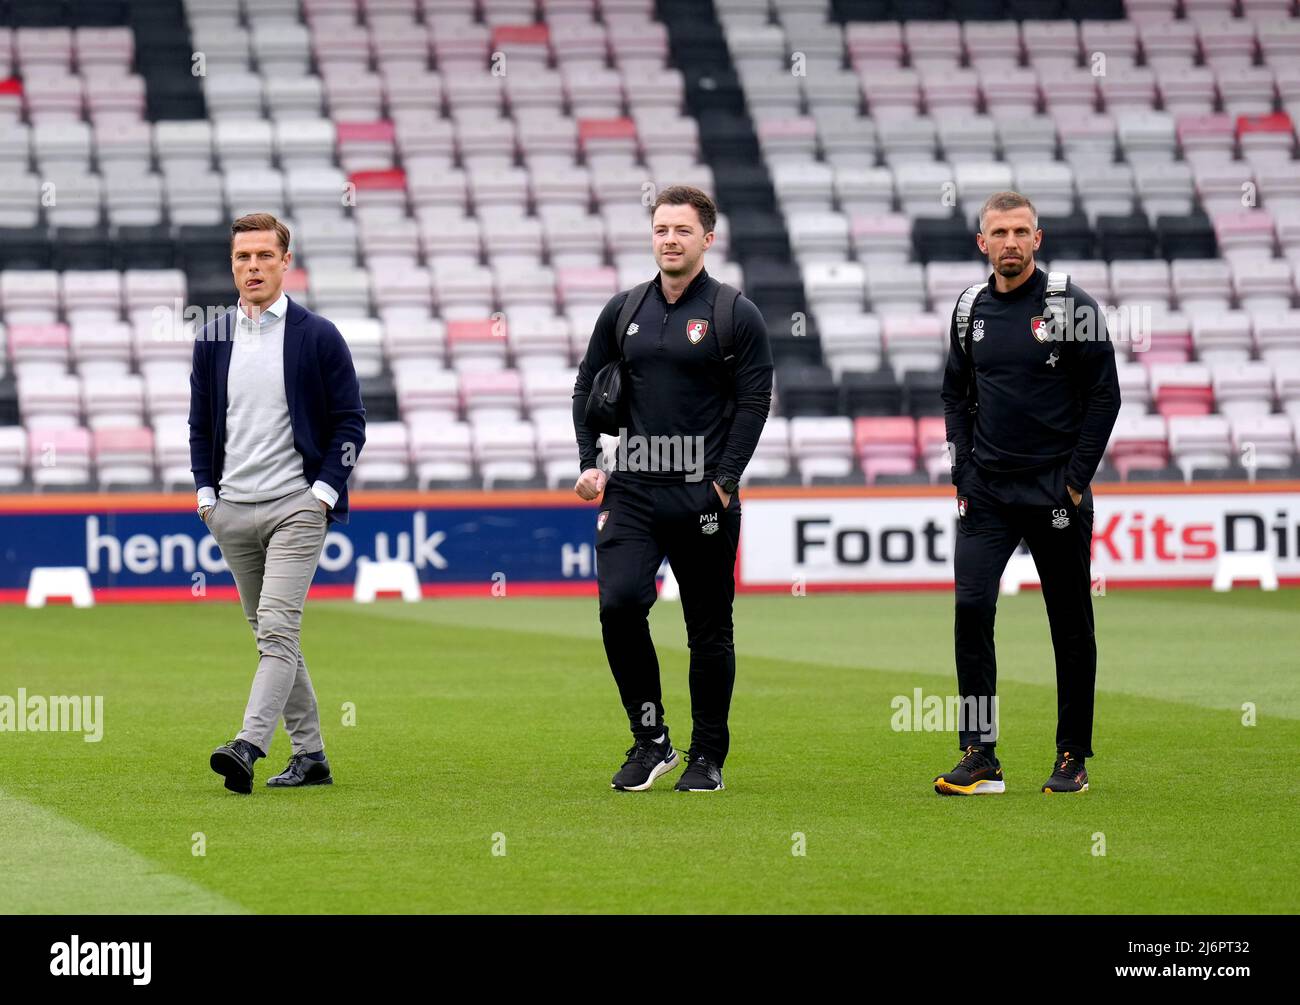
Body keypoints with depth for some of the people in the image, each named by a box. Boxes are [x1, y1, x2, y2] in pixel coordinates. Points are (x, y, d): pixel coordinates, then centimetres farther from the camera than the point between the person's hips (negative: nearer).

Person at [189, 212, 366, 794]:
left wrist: (323, 493, -8)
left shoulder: (318, 337, -1)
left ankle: (249, 745, -28)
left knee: (277, 628, -16)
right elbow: (201, 423, 18)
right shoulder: (213, 340, 10)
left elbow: (350, 422, 1)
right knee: (270, 636, 9)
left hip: (296, 507, -5)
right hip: (231, 513, 5)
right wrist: (206, 493, 7)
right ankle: (309, 755, 15)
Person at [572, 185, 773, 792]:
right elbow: (588, 385, 18)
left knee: (709, 629, 4)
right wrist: (588, 463, 7)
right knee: (619, 605, -14)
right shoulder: (624, 311, 10)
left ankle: (707, 758, 15)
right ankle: (650, 739, -1)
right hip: (631, 492, 3)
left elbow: (754, 401, -4)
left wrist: (725, 480, -11)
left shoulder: (735, 315, -1)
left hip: (703, 497, -3)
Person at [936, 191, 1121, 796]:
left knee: (1070, 622, 4)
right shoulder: (971, 309, 8)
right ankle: (979, 757, -8)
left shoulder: (1071, 305, -5)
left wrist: (1077, 479, -8)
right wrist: (963, 472, 6)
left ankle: (1073, 757, 14)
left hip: (1055, 491, -3)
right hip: (986, 491, 3)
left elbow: (1104, 395, -3)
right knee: (971, 607, -10)